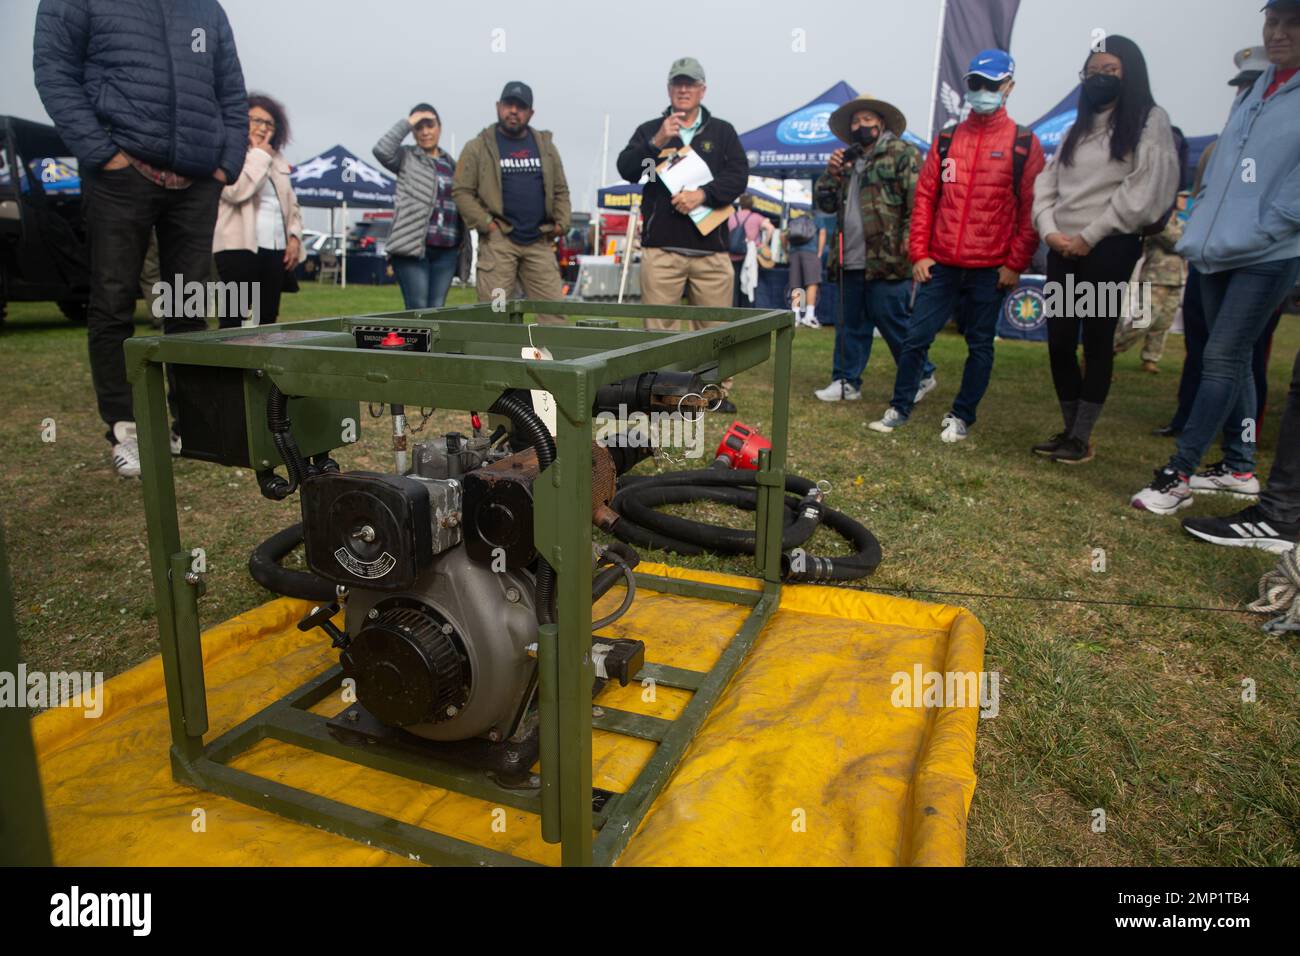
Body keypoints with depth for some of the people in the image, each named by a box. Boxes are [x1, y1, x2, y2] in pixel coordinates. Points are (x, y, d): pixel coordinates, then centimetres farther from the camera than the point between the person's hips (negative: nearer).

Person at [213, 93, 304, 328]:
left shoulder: (277, 160, 22)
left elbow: (292, 204, 23)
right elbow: (236, 190, -17)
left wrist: (295, 236, 6)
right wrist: (260, 155, -5)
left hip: (276, 250, 7)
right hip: (240, 247, -7)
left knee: (268, 319, 7)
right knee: (233, 320, -8)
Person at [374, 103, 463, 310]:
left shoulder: (451, 163, 19)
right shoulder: (406, 158, 6)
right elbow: (381, 150, -15)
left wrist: (463, 245, 15)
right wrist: (406, 123, -6)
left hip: (446, 250, 4)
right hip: (413, 247, -4)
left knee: (437, 310, 3)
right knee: (418, 310, -8)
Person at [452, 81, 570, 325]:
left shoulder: (545, 145, 18)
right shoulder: (478, 147, 6)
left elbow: (560, 190, 20)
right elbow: (462, 192, 1)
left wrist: (562, 223, 5)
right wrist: (485, 224, -9)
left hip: (540, 242, 3)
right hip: (498, 242, -3)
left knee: (554, 310, -2)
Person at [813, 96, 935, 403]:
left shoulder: (902, 153, 1)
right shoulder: (848, 161, 22)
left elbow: (917, 200, -8)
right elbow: (825, 202, 19)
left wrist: (909, 238, -18)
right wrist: (831, 173, 3)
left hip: (886, 260, -7)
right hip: (852, 261, 7)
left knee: (891, 321, -4)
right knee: (850, 323, 10)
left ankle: (920, 375, 12)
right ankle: (846, 381, 17)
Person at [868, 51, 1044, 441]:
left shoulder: (1024, 144, 2)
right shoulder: (947, 141, 11)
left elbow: (1032, 210, -2)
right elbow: (925, 197, 9)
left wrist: (1015, 263, -8)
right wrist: (919, 252, 1)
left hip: (990, 269, -2)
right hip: (940, 264, 2)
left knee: (980, 345, 6)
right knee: (916, 337, 1)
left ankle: (961, 417, 17)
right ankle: (899, 408, 14)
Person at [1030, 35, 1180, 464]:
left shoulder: (1151, 121, 1)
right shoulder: (1079, 127, 20)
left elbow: (1143, 192, -10)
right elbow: (1047, 183, 11)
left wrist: (1089, 236, -12)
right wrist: (1050, 231, -6)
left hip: (1110, 250, -6)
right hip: (1063, 251, 6)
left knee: (1097, 341, -2)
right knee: (1059, 340, 4)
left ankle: (1082, 438, 3)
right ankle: (1068, 429, 15)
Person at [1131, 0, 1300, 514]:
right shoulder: (1251, 96, 17)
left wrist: (1256, 233, -14)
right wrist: (1201, 230, 8)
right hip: (1218, 255, 7)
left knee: (1222, 360, -10)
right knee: (1232, 360, 11)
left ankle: (1178, 473, -8)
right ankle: (1239, 466, 22)